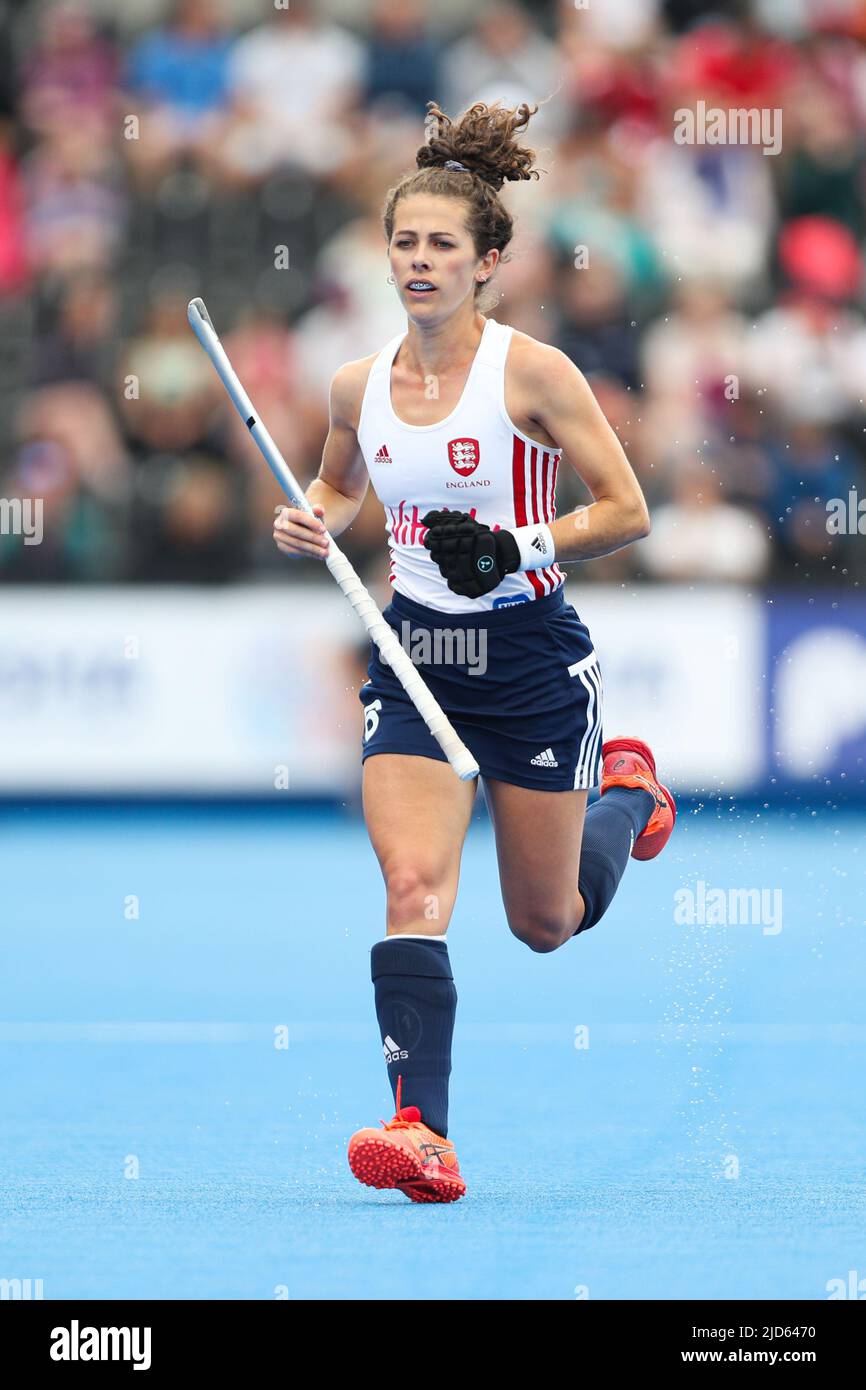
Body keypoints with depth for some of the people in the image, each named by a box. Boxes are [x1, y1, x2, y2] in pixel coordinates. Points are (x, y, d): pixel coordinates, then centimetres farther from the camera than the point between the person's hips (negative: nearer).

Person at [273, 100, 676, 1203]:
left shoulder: (531, 371, -12)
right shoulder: (360, 385, 1)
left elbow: (626, 510, -9)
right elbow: (338, 485, 21)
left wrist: (518, 548, -22)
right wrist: (309, 526, -1)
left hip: (532, 661, -3)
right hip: (416, 660, 3)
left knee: (546, 925, 12)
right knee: (413, 889, -18)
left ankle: (625, 791, 44)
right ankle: (422, 1132, -24)